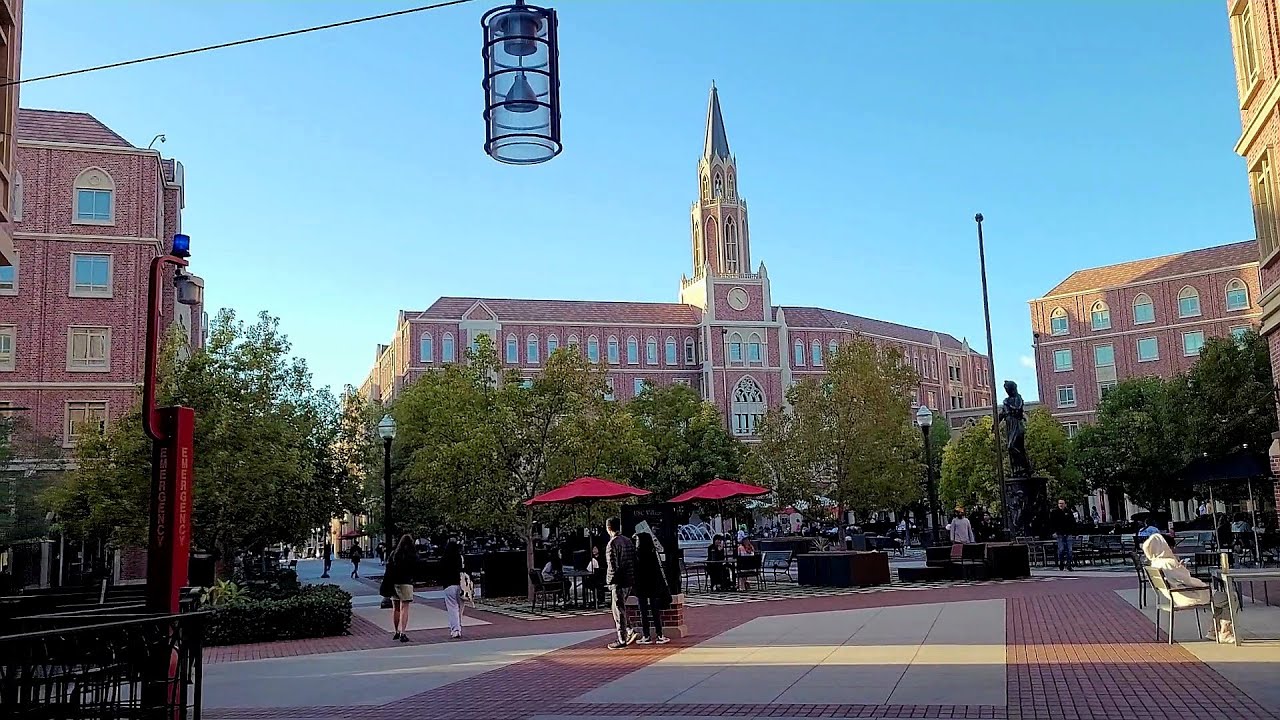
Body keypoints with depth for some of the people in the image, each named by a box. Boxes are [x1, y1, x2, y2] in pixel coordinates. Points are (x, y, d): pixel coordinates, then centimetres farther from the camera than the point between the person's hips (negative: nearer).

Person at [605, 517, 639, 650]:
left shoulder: (612, 544, -15)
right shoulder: (628, 541, 10)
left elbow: (613, 566, -19)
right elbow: (634, 561, 12)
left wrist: (610, 581, -7)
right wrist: (632, 578, 16)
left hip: (618, 583, -8)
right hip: (630, 581, 8)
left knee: (619, 611, 1)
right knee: (620, 609, 20)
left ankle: (622, 640, 6)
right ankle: (631, 632, 13)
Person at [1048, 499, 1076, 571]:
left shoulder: (1069, 512, 7)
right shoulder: (1054, 512, 2)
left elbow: (1073, 523, 13)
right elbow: (1051, 523, 3)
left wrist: (1073, 533, 8)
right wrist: (1053, 532, -5)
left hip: (1068, 533, 2)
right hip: (1060, 534, -2)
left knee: (1069, 550, -1)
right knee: (1061, 549, -4)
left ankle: (1069, 564, 4)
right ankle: (1061, 564, 6)